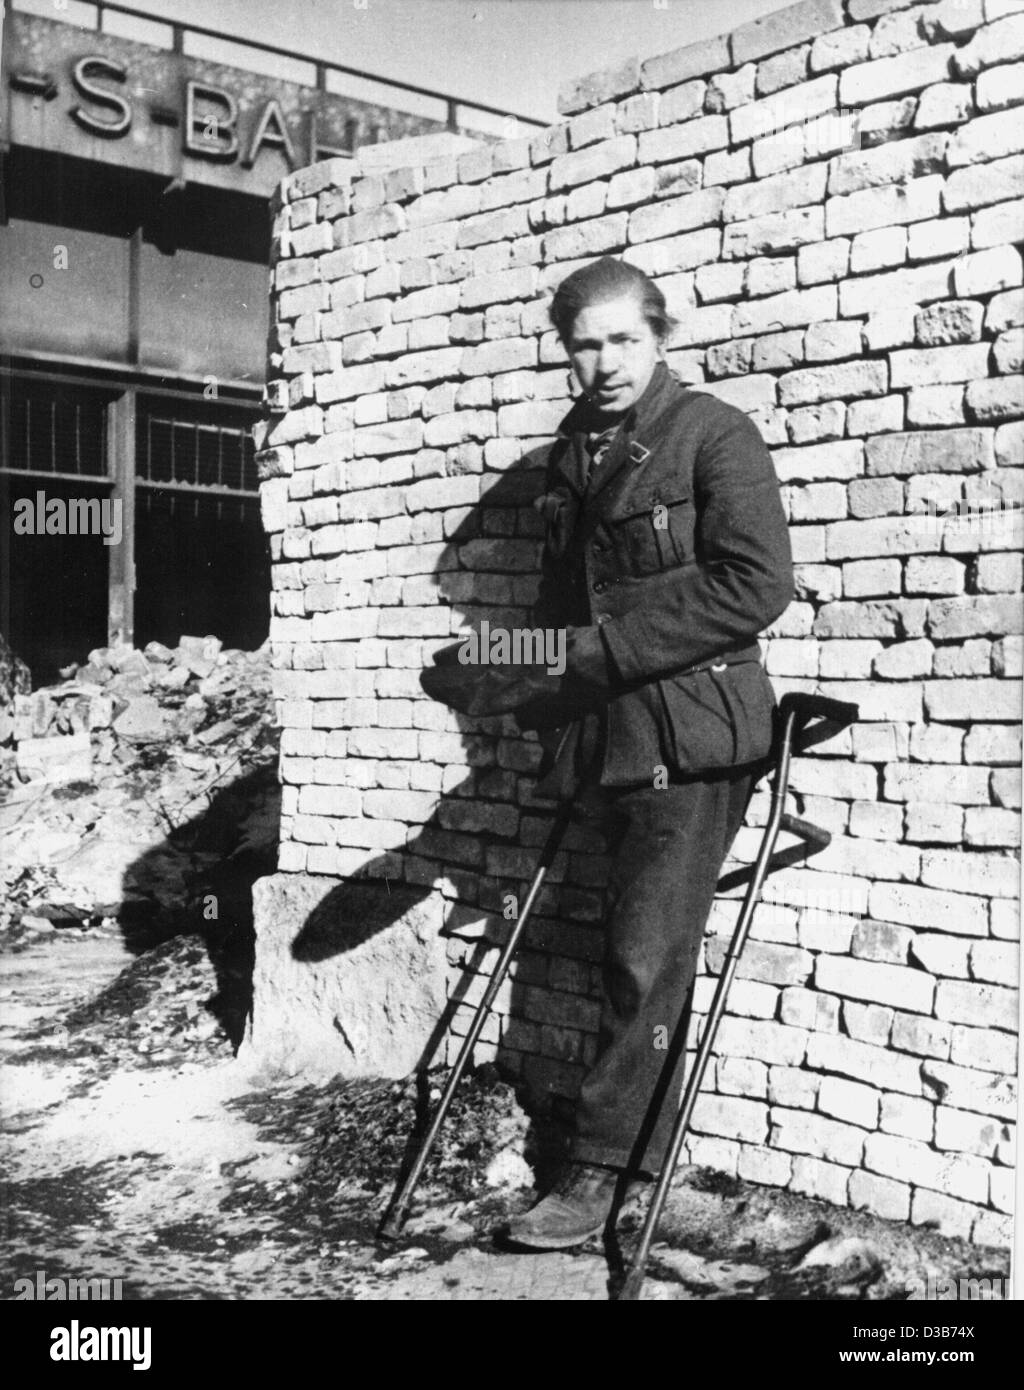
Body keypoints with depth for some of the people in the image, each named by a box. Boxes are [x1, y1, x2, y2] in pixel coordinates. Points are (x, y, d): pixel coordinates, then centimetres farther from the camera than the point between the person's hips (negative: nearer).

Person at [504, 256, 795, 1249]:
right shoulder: (570, 453, 16)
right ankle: (631, 1158, 20)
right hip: (606, 735, 6)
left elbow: (757, 584, -16)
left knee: (645, 961, -5)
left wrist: (604, 645, -17)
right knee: (636, 955, 10)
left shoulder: (714, 434, -4)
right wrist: (544, 680, 9)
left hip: (689, 733, -6)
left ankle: (600, 1169, 4)